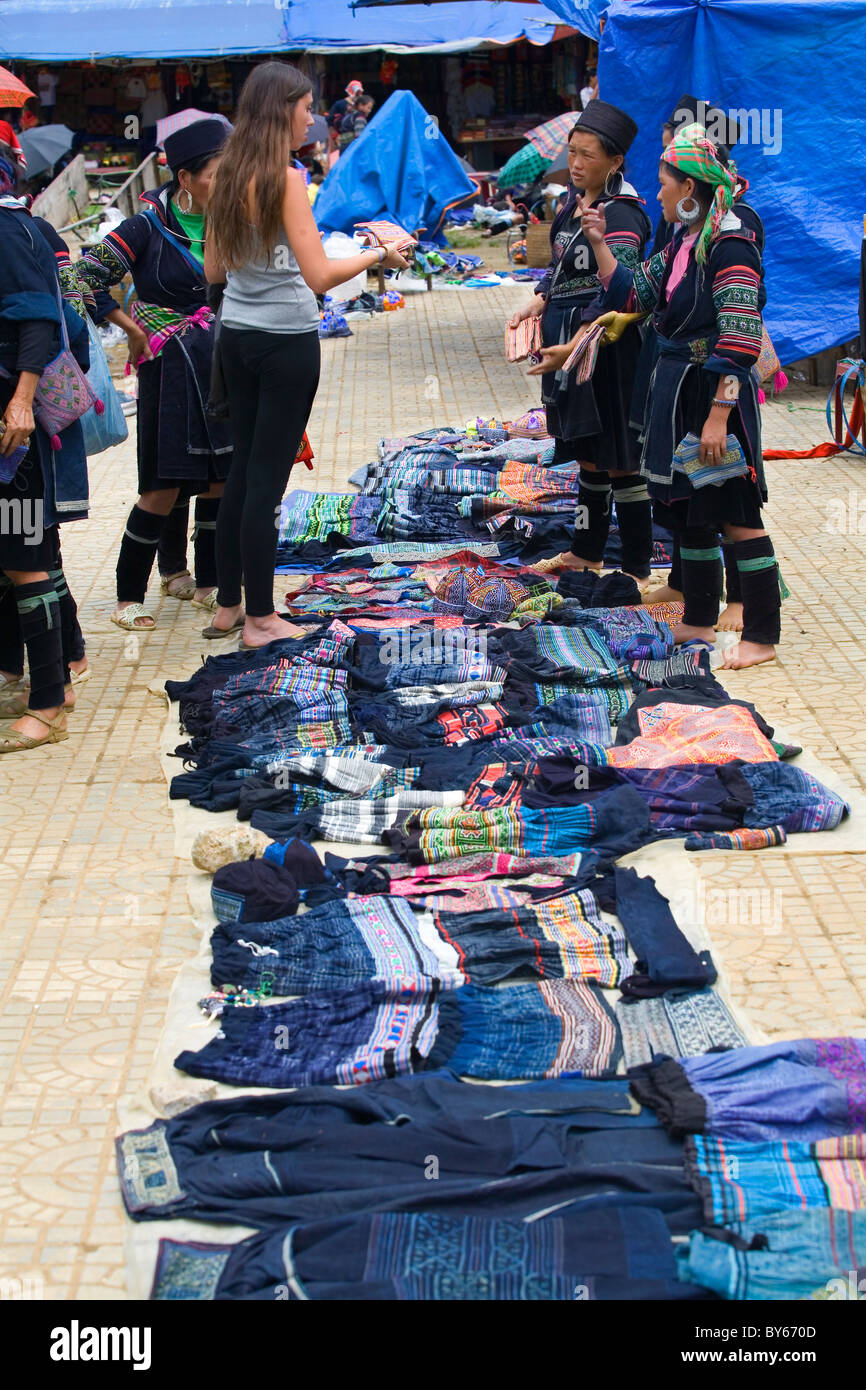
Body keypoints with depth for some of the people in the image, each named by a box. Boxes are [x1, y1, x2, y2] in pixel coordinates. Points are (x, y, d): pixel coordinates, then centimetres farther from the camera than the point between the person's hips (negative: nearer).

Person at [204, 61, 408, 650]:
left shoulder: (229, 176, 6)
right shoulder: (286, 180, -16)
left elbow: (214, 270, 13)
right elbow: (319, 277, -21)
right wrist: (377, 254, -9)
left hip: (237, 335, 7)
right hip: (286, 341, -7)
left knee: (243, 468, 16)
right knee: (268, 475, 0)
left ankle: (229, 603, 24)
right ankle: (260, 618, 9)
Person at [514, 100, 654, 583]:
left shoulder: (622, 215, -17)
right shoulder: (575, 202, 10)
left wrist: (573, 346, -32)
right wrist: (539, 303, 5)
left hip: (606, 346, -9)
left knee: (620, 459, -3)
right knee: (588, 452, 20)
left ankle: (638, 570, 5)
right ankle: (587, 552, 33)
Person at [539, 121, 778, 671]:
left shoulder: (730, 245, -17)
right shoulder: (682, 244, 11)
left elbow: (739, 342, -22)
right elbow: (630, 295, 16)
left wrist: (718, 416, -24)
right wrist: (599, 243, 8)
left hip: (719, 394, -9)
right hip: (678, 391, 9)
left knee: (737, 517, -4)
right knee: (689, 509, 16)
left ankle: (762, 636, 4)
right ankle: (699, 621, 28)